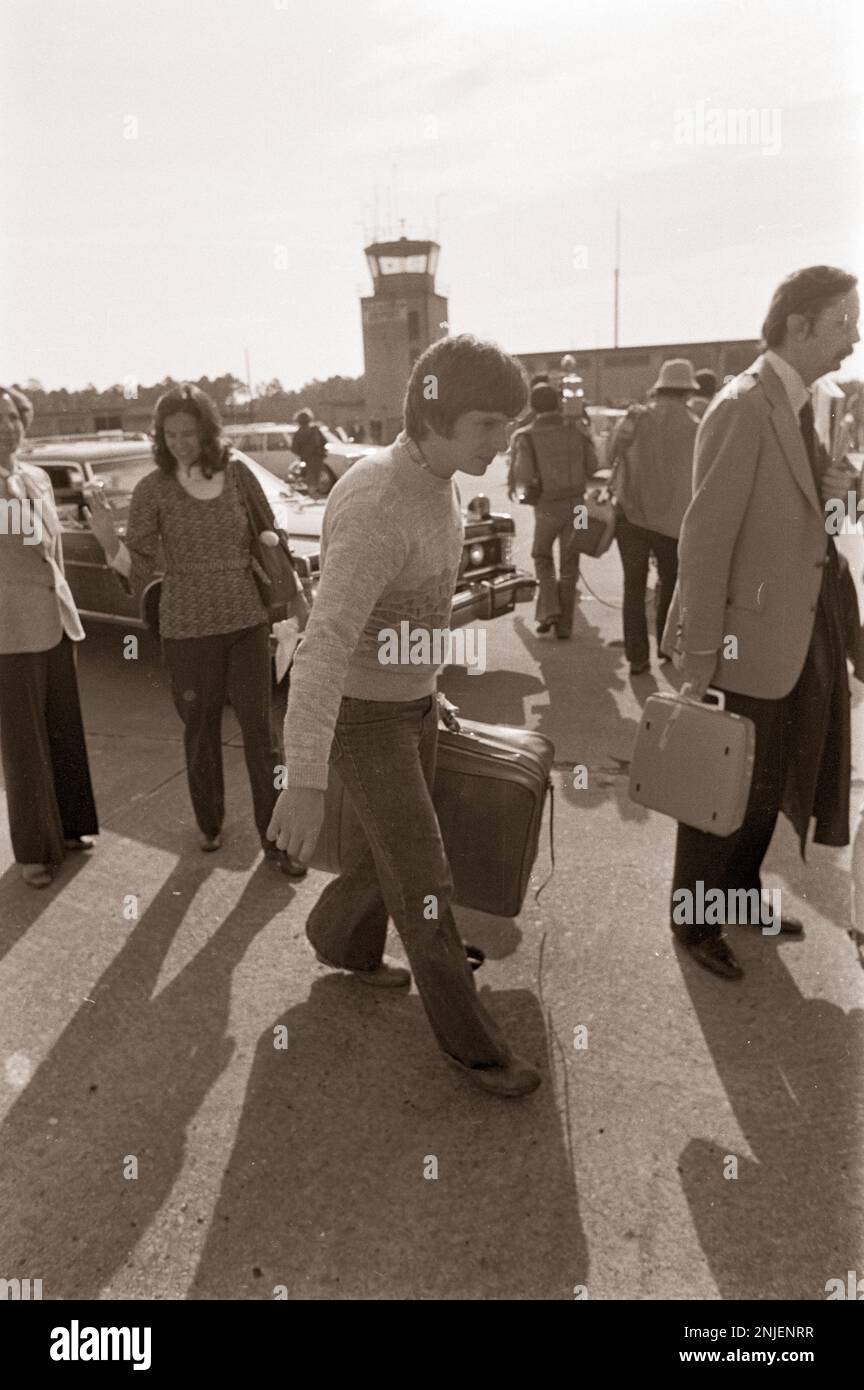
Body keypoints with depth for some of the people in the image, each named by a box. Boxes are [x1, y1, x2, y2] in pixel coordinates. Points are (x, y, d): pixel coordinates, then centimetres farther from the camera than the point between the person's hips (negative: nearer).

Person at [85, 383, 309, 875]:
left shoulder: (238, 473, -2)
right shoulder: (153, 489, -5)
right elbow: (140, 571, -8)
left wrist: (297, 599, 9)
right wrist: (109, 541, -26)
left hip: (248, 621, 1)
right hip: (188, 628, -1)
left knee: (260, 730, 2)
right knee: (202, 730, 11)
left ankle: (276, 840, 12)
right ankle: (211, 824, 33)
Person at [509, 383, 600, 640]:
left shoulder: (525, 436, -9)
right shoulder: (576, 430, -1)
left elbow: (523, 473, -20)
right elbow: (592, 467, 1)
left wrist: (512, 484, 1)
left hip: (547, 507, -2)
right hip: (576, 502, 2)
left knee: (542, 556, 20)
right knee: (569, 564, 11)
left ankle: (548, 609, 2)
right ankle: (564, 624, 13)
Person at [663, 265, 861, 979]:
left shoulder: (800, 405, 11)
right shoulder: (745, 407, -17)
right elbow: (705, 539, -21)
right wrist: (698, 662, -21)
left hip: (802, 632, 9)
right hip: (748, 633, -9)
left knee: (769, 781, 20)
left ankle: (740, 890, 41)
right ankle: (694, 922, 27)